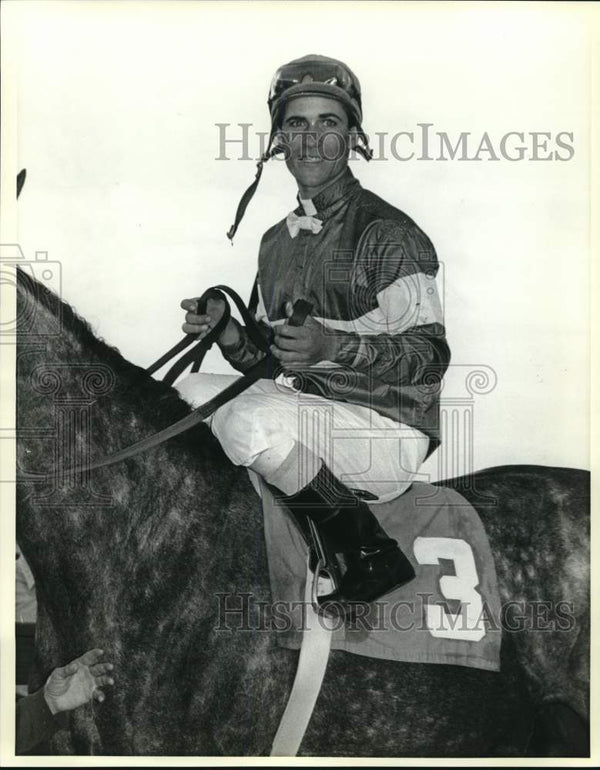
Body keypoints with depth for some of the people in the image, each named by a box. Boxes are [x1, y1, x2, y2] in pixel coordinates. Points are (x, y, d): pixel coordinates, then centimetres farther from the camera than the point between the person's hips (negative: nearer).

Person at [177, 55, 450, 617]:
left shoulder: (389, 233, -9)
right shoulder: (277, 241, 14)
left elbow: (430, 358, -18)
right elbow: (266, 360, 16)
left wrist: (335, 345, -33)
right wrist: (229, 334, -6)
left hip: (391, 430, -7)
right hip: (307, 412, 7)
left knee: (252, 420, -30)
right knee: (192, 390, -5)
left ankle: (373, 555, -8)